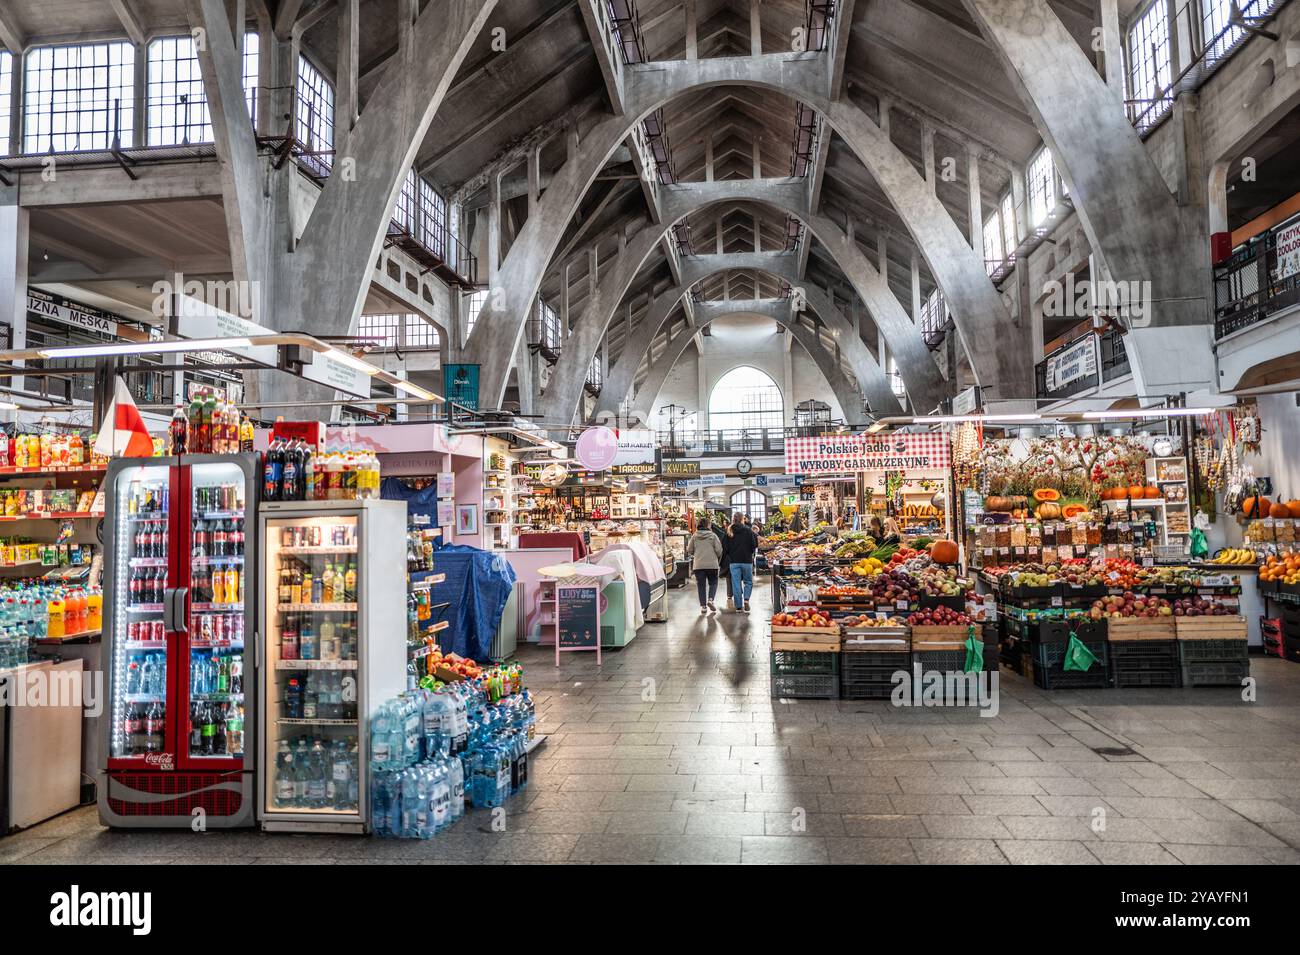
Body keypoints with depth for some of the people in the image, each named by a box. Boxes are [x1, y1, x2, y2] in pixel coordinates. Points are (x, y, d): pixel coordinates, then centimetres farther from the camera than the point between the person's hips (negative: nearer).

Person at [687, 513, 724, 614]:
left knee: (701, 585, 9)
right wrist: (718, 559, 15)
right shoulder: (713, 535, -4)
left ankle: (703, 606, 7)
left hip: (698, 565, 1)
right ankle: (710, 599, -6)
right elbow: (719, 550, -5)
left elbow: (689, 550, 5)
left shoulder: (694, 536, 1)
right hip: (712, 564, -1)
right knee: (713, 583, 15)